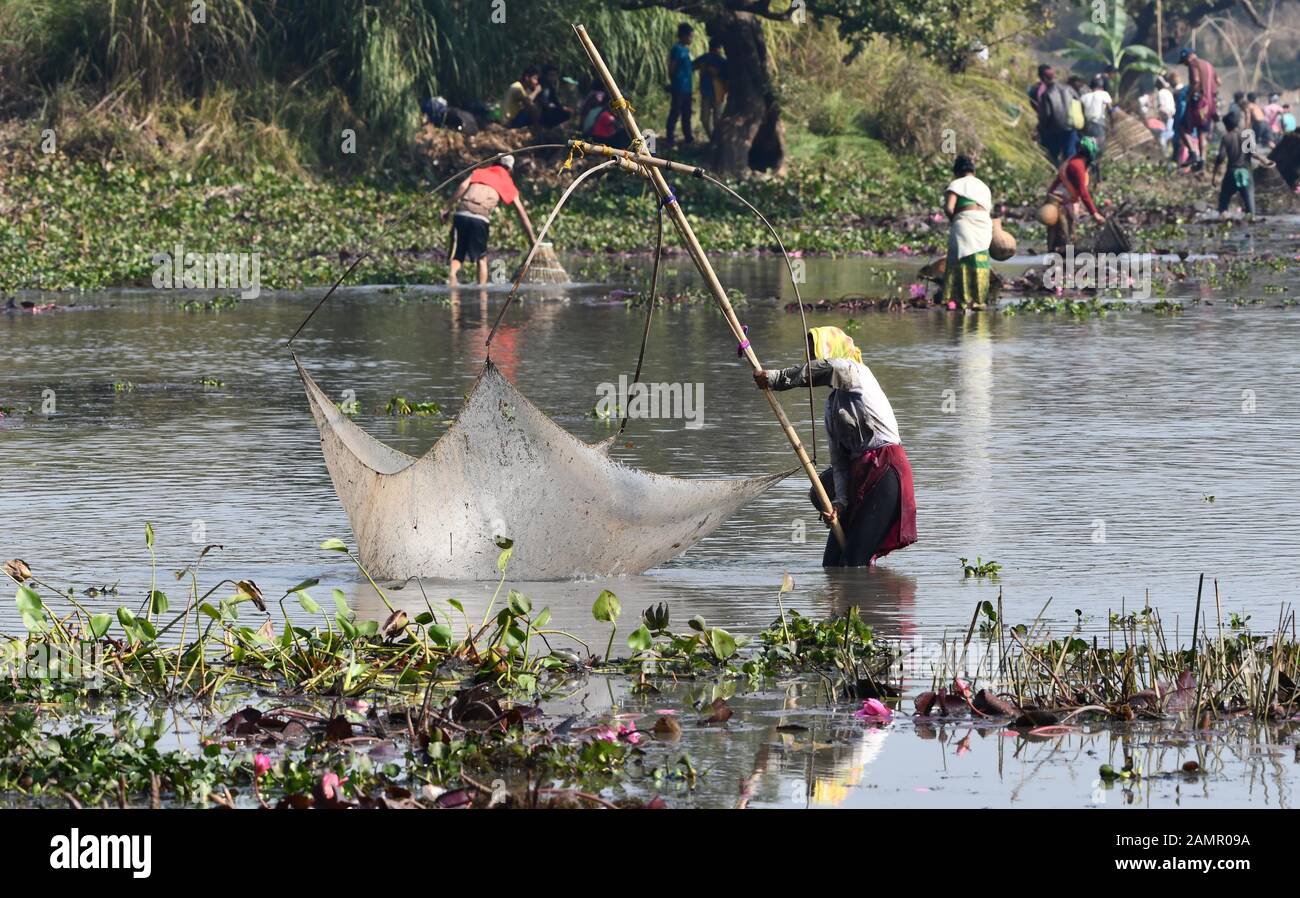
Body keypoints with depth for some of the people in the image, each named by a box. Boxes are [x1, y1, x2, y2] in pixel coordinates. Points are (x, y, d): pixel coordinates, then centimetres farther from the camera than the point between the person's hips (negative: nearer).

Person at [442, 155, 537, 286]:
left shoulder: (479, 172, 24)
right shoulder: (507, 182, 21)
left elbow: (463, 186, 6)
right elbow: (521, 212, 22)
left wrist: (447, 209, 6)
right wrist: (532, 237, 27)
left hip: (461, 212, 1)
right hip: (480, 218, -1)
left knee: (457, 256, 7)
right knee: (482, 259, 14)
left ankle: (452, 274, -23)